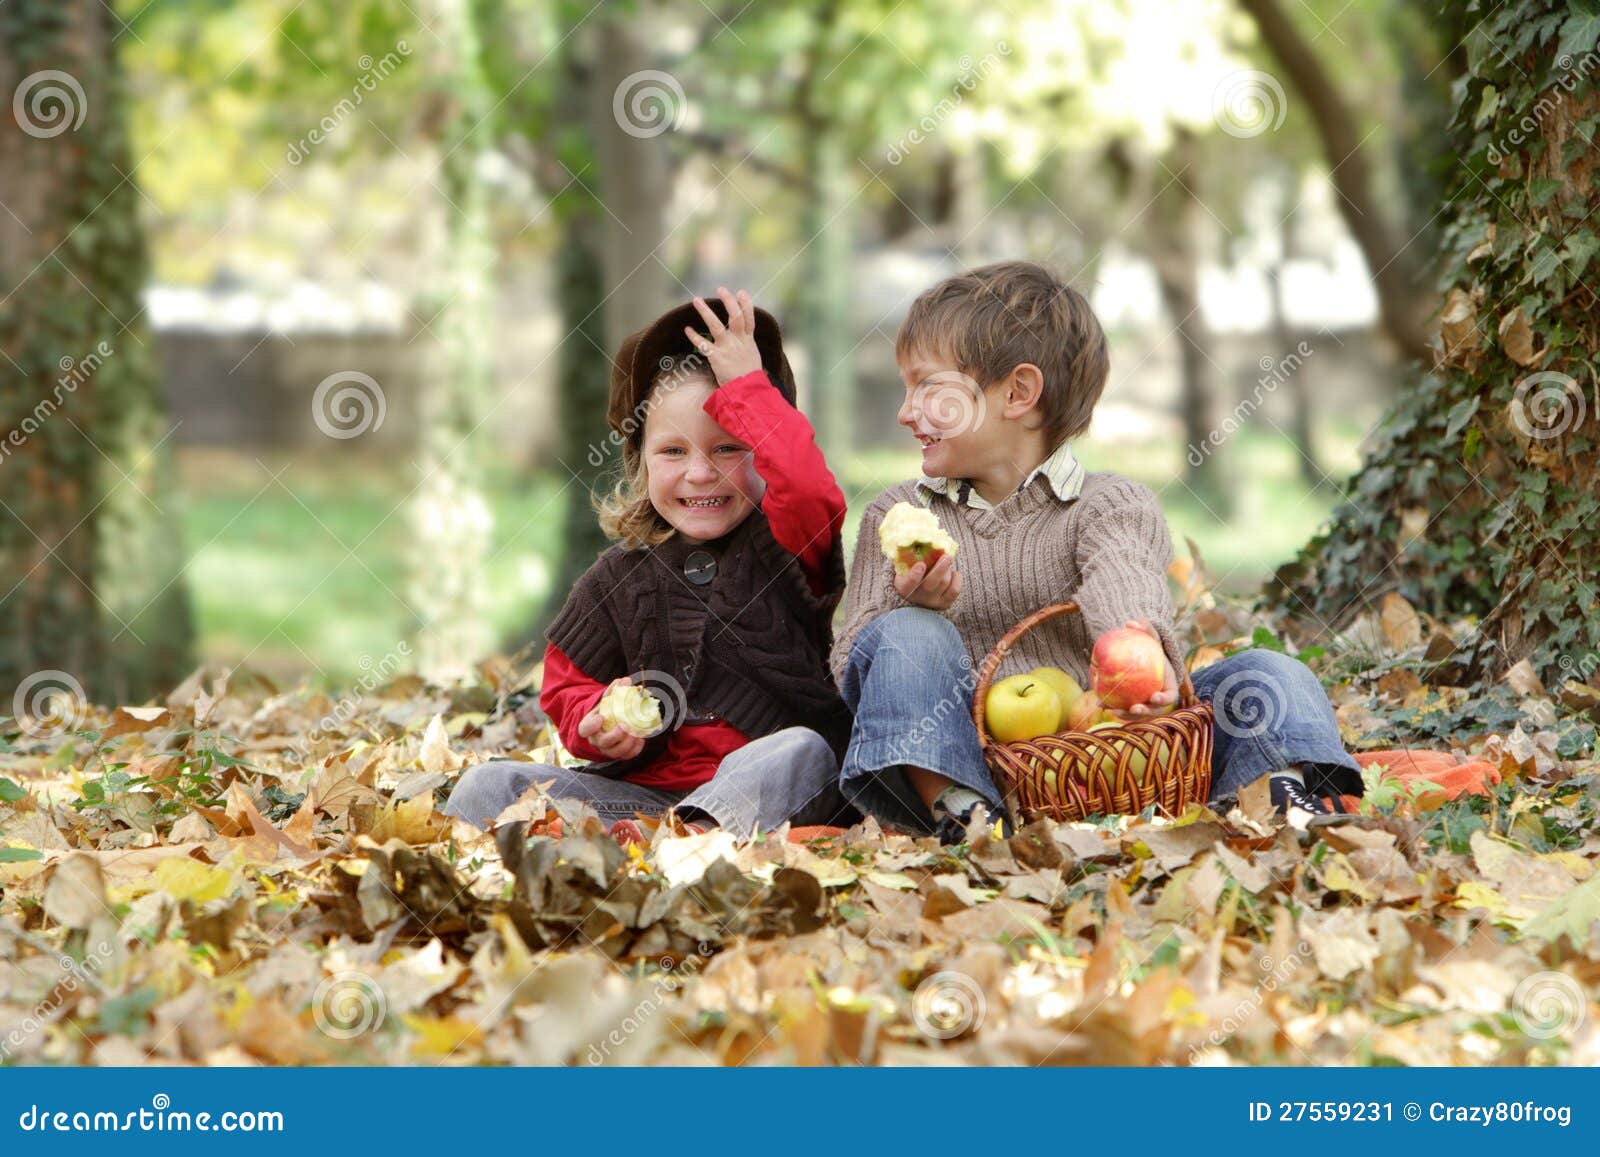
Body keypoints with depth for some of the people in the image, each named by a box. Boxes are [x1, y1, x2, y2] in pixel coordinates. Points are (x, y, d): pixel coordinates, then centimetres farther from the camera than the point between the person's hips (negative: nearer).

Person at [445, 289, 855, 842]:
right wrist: (598, 724, -5)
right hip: (641, 790, 4)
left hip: (767, 793, -3)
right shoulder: (618, 578, 12)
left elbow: (811, 488, -20)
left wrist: (746, 386, -10)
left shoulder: (787, 545, 3)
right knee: (490, 785, -13)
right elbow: (566, 685, 19)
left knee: (802, 751, -36)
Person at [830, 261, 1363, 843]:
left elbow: (1123, 585, -21)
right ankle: (954, 809, -39)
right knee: (907, 639, -24)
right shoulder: (896, 517, 13)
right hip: (965, 762, 1)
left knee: (1267, 675, -14)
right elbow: (851, 668, 5)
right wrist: (910, 607, -18)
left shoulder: (1112, 505, 5)